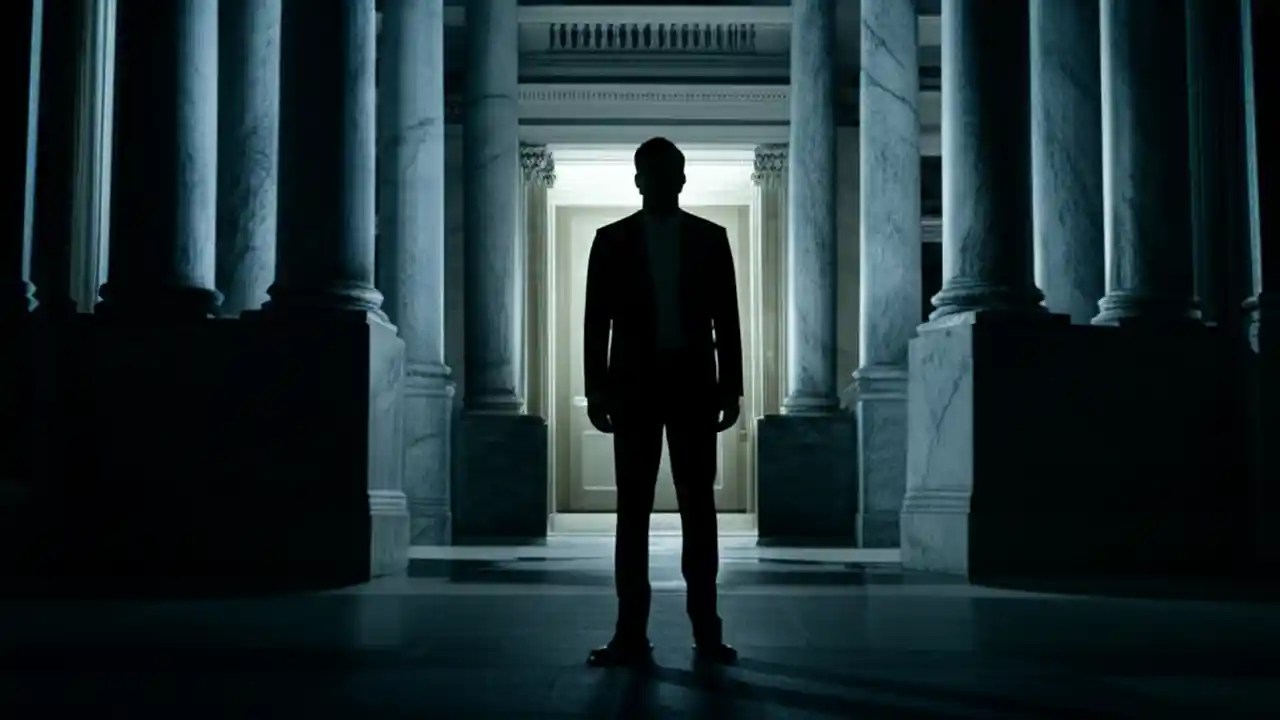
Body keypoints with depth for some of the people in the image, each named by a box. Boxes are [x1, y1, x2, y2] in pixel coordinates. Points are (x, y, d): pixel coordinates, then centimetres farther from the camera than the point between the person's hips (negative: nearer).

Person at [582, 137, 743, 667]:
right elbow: (597, 320, 4)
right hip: (634, 385, 0)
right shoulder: (612, 240, 7)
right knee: (633, 509, -1)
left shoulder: (709, 238, 8)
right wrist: (596, 390, -4)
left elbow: (726, 319, 6)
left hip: (693, 385, 0)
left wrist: (730, 388, -1)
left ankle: (706, 630, 6)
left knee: (699, 507, 1)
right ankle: (631, 632, 1)